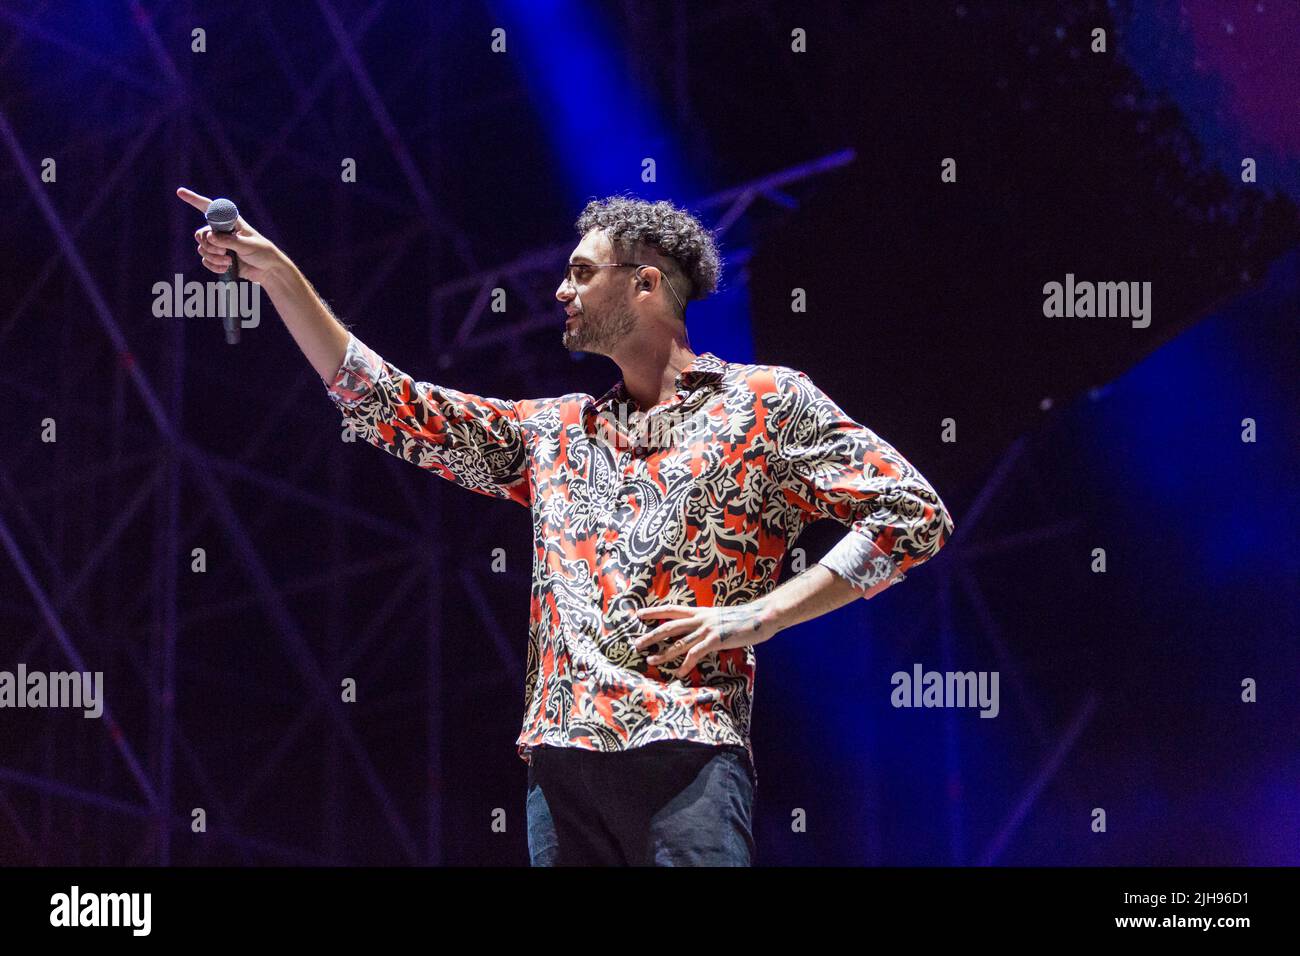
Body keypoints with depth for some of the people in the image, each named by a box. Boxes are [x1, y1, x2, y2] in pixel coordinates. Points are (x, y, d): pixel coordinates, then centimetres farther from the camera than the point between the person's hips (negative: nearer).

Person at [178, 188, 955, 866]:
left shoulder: (767, 403, 9)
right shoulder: (554, 433, 24)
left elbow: (912, 513, 3)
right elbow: (392, 407, 23)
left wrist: (754, 617, -5)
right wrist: (276, 273, 18)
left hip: (687, 757, -5)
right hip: (559, 763, 5)